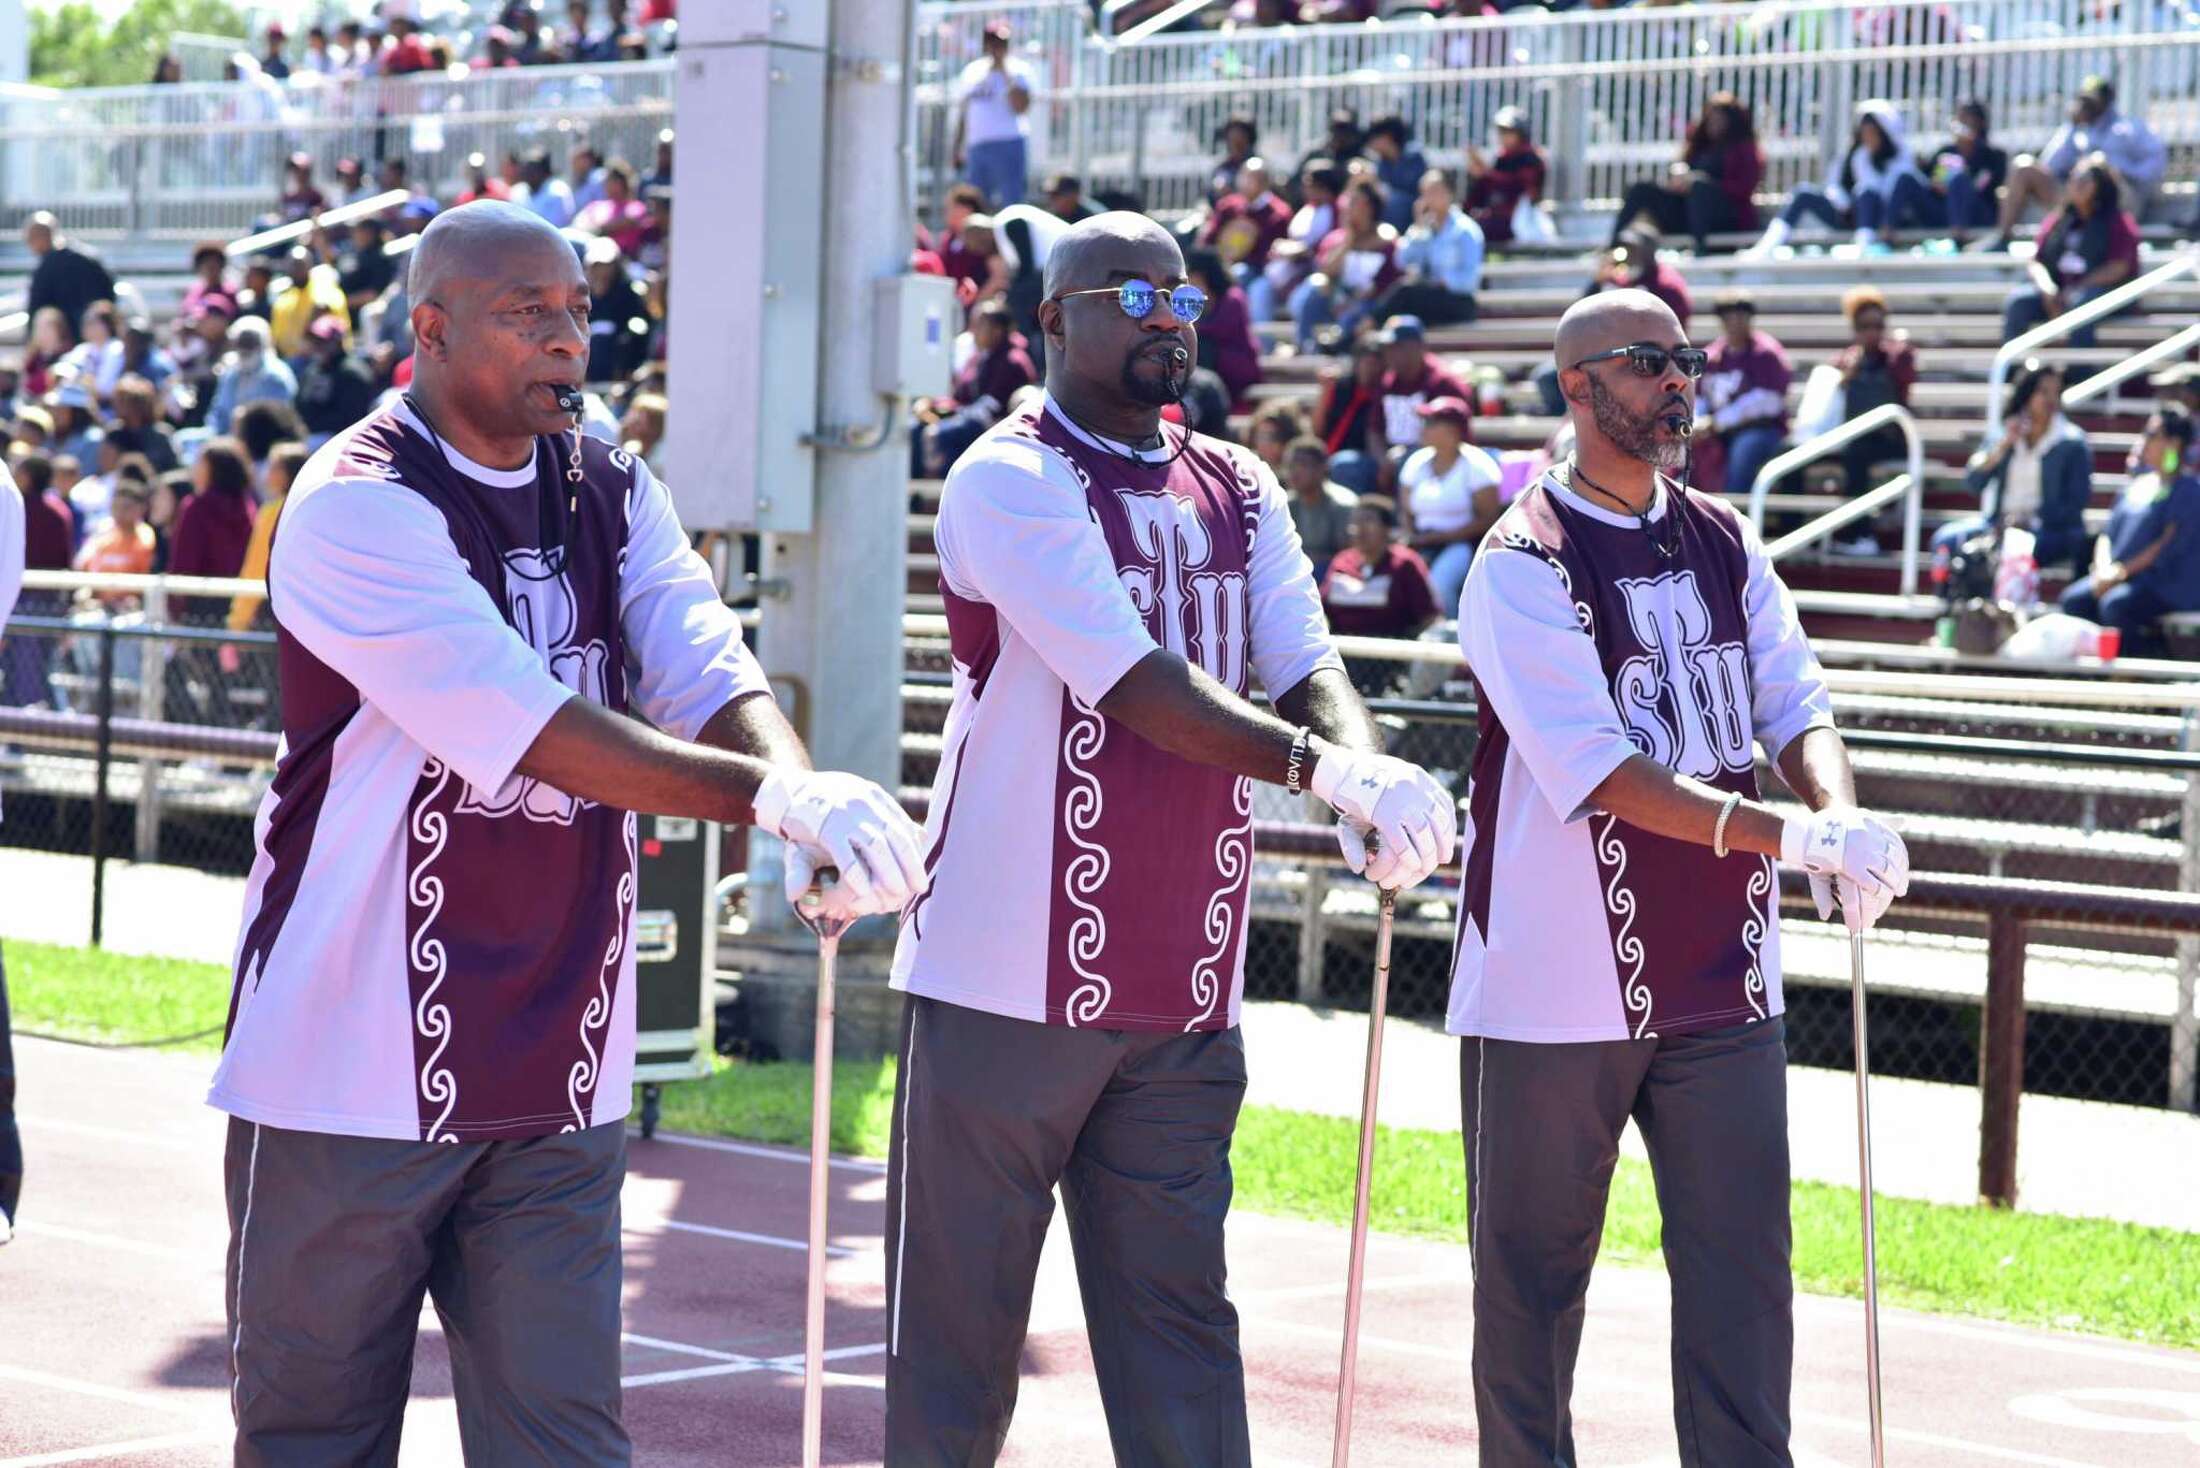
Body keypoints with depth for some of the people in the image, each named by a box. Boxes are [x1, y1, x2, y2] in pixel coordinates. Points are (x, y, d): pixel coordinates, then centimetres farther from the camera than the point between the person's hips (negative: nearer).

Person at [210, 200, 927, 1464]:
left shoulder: (614, 494, 10)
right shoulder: (357, 504, -11)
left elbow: (708, 668, -7)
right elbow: (525, 726, -22)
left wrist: (802, 790, -29)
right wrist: (765, 794, -30)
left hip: (558, 1083, 5)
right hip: (358, 1070, -5)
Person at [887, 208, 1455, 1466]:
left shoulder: (1237, 492, 14)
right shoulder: (1012, 480, -8)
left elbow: (1305, 663, 0)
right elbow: (1136, 682, -19)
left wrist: (1367, 771, -23)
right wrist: (1318, 765, -30)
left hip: (1186, 997, 6)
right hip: (1014, 975, -5)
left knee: (1178, 1318, 5)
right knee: (961, 1319, 3)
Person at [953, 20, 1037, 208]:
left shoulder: (1020, 71, -1)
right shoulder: (972, 71, 14)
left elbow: (1020, 107, -15)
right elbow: (962, 113, 20)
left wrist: (1006, 73, -12)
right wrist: (957, 149, 17)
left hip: (1009, 144, -5)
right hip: (976, 146, 5)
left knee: (1010, 204, -8)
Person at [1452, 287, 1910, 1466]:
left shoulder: (1724, 545, 11)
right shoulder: (1523, 562, -10)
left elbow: (1795, 704, 3)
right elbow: (1596, 769, -20)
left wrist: (1838, 806, -20)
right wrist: (1784, 831, -30)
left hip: (1723, 979, 5)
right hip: (1560, 985, -5)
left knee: (1742, 1278, 2)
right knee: (1530, 1278, 6)